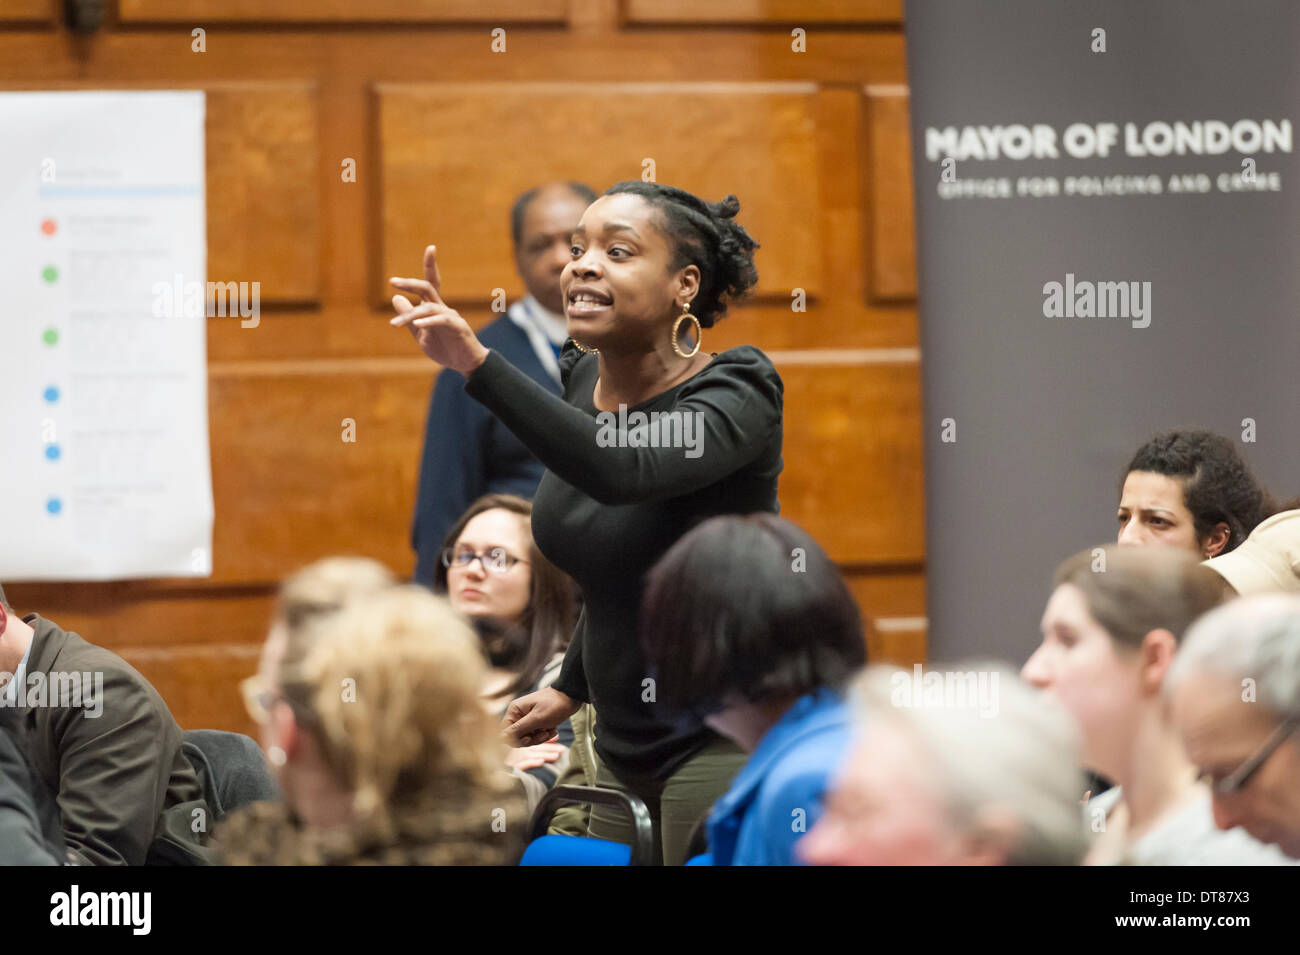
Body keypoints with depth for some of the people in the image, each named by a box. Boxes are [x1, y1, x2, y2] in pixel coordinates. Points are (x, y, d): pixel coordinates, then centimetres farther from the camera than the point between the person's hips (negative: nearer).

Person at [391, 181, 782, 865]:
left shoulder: (735, 397, -16)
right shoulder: (583, 380, 6)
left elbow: (622, 470, -38)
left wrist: (478, 365, -45)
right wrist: (570, 688, 23)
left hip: (730, 738, -8)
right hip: (627, 750, 8)